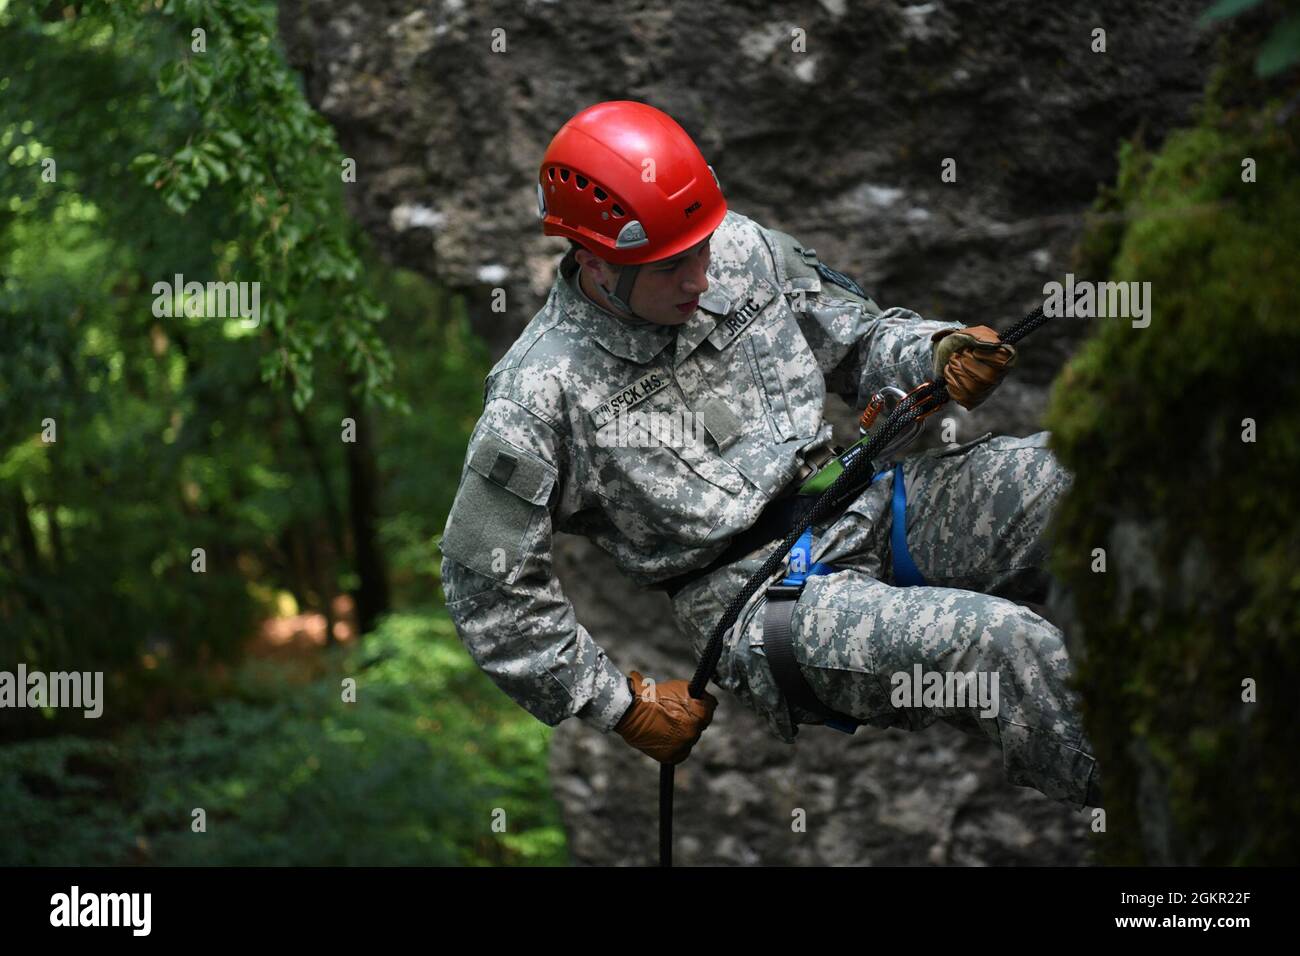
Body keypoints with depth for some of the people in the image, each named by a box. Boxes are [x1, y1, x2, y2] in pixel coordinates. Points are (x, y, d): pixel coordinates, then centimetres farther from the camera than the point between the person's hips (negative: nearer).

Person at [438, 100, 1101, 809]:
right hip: (749, 585, -6)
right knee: (1002, 646, -31)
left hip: (867, 501, 6)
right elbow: (488, 589, -3)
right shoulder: (542, 392, -9)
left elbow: (859, 339, 19)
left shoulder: (744, 250, 5)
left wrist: (939, 356, -5)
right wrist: (621, 705, -2)